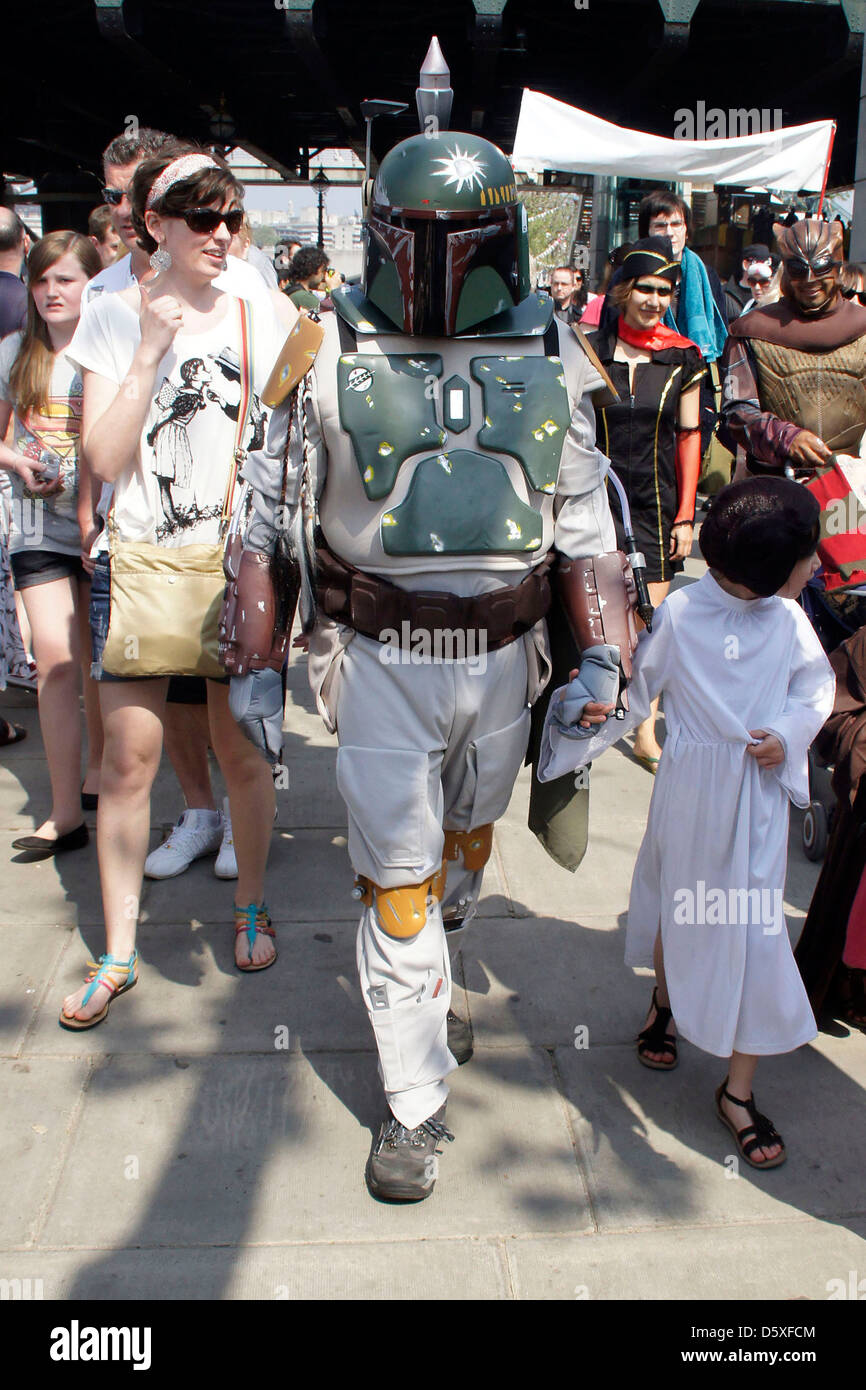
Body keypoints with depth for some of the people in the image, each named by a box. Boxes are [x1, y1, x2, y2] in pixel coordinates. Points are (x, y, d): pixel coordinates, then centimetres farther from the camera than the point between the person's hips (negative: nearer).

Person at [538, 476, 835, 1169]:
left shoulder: (787, 618, -4)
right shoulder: (680, 613, -13)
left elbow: (817, 684, 8)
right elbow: (636, 687, -3)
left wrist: (788, 734, -7)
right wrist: (594, 704, -19)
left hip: (761, 792, 2)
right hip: (692, 787, -2)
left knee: (755, 927, 1)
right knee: (679, 905, 16)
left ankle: (739, 1091, 15)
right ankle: (664, 1003, 50)